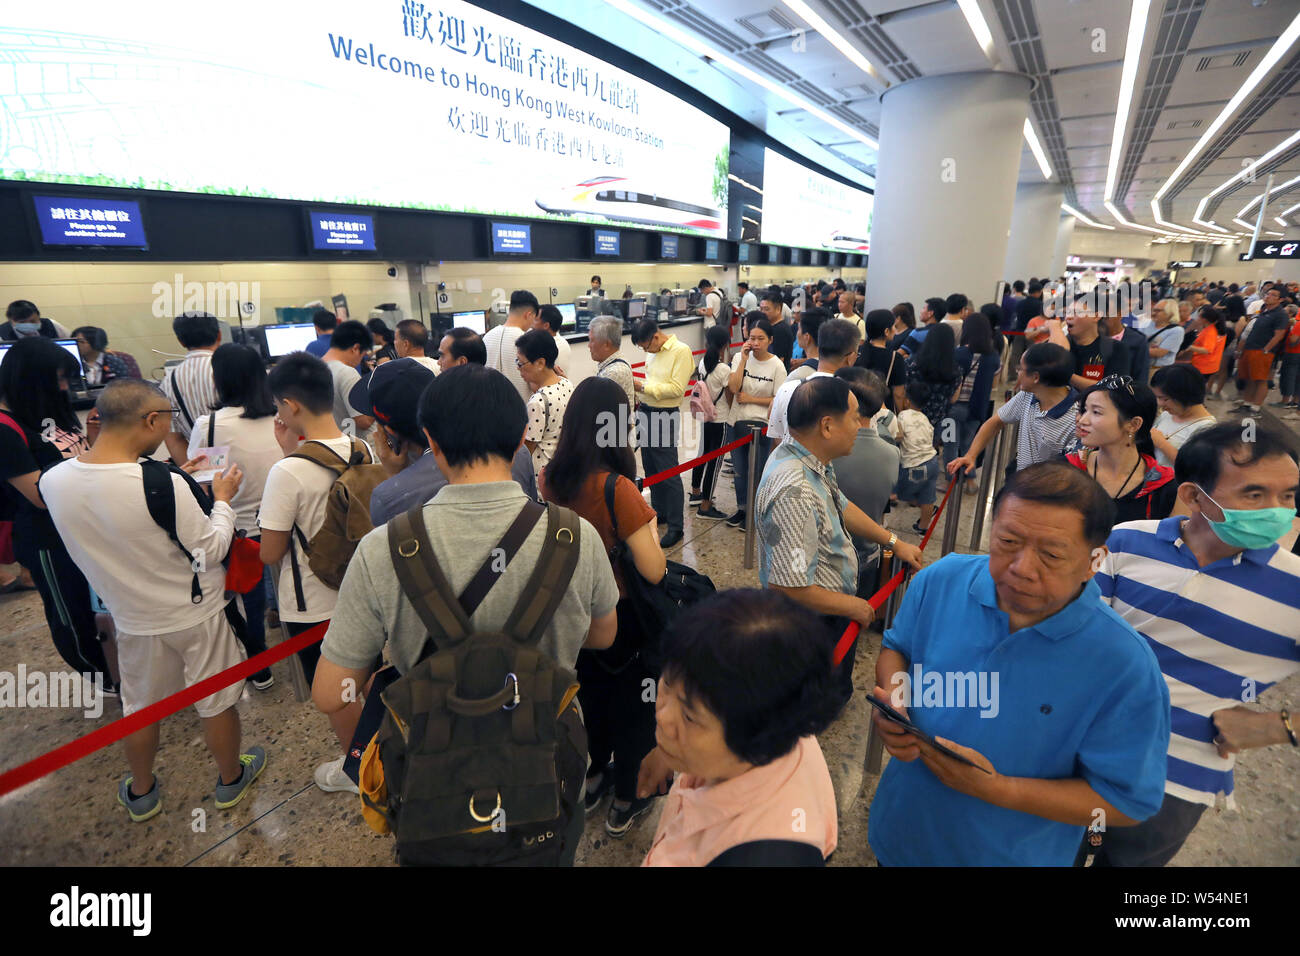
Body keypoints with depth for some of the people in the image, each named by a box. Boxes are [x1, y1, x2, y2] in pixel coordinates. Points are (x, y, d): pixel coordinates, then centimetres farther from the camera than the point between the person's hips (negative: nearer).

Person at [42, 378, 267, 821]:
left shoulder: (53, 480, -14)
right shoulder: (165, 485, -31)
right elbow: (211, 551, -20)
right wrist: (223, 499, -8)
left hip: (133, 619, 5)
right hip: (196, 616, -4)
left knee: (139, 708, 26)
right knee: (216, 702, 18)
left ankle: (141, 794, 47)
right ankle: (231, 779, 40)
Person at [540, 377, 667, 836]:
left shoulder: (551, 479, -9)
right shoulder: (618, 488, -28)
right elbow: (654, 570, -28)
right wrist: (650, 526, -10)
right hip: (621, 616, -6)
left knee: (591, 694, 29)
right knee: (632, 704, 18)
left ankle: (594, 780, 51)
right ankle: (625, 803, 38)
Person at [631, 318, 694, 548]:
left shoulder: (681, 351, -13)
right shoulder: (652, 351, 11)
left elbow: (677, 388, -19)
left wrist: (644, 387, -16)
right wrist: (639, 397, 7)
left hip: (665, 416, -8)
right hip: (646, 412, 8)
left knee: (669, 473, -4)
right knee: (651, 468, 16)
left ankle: (675, 526, 6)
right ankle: (660, 512, 32)